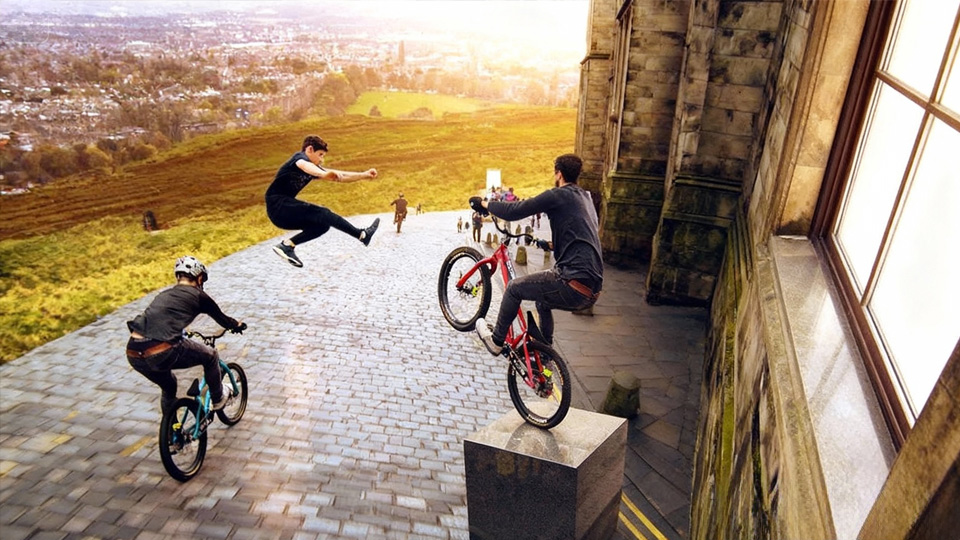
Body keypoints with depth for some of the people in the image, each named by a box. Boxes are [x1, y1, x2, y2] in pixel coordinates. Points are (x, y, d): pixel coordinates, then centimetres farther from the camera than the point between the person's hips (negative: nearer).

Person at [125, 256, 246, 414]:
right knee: (210, 355, 19)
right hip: (161, 353, -7)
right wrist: (237, 325, 44)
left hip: (133, 354, 7)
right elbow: (221, 318, 23)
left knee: (168, 386, 33)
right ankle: (218, 399, 31)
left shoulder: (164, 294, 26)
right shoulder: (198, 295, 9)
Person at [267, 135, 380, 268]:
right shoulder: (299, 157, -8)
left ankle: (287, 245, 3)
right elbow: (304, 165, -35)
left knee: (323, 224, 5)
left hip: (286, 209, 10)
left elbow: (341, 176, 14)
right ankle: (362, 235, -13)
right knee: (323, 214, -18)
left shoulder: (314, 168, 16)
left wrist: (364, 174, 5)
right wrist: (323, 174, -55)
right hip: (278, 206, -10)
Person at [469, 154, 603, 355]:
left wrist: (483, 203, 8)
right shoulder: (585, 197, 20)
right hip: (592, 289, 9)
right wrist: (551, 244, 50)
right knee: (542, 300, 32)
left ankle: (496, 342, 23)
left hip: (574, 284, -9)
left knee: (514, 288, 8)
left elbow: (515, 211, -8)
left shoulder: (558, 195, -6)